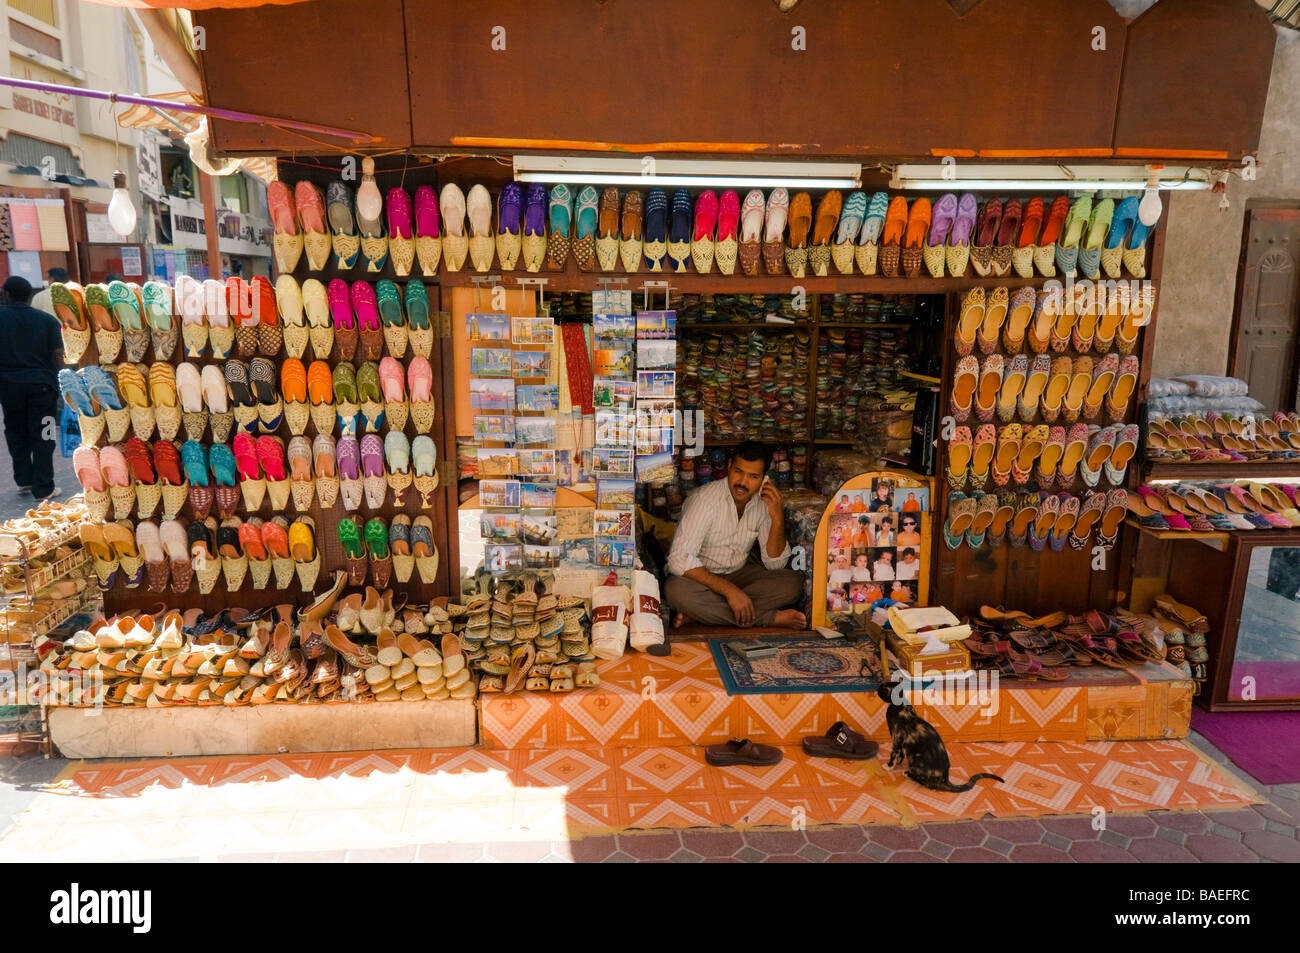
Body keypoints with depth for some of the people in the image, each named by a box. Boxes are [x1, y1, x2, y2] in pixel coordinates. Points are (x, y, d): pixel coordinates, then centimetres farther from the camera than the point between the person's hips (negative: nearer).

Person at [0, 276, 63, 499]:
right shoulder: (47, 320, -2)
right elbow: (58, 356, -3)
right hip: (41, 384, -1)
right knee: (42, 438, 3)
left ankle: (23, 479, 20)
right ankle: (43, 488, 2)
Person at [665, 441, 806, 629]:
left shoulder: (764, 502, -6)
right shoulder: (706, 499, -22)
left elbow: (774, 564, -6)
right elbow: (679, 559, -29)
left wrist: (777, 517, -20)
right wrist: (729, 590, -33)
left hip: (739, 573, 5)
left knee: (793, 583, -18)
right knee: (677, 591, -37)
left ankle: (698, 613, -22)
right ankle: (771, 618, -26)